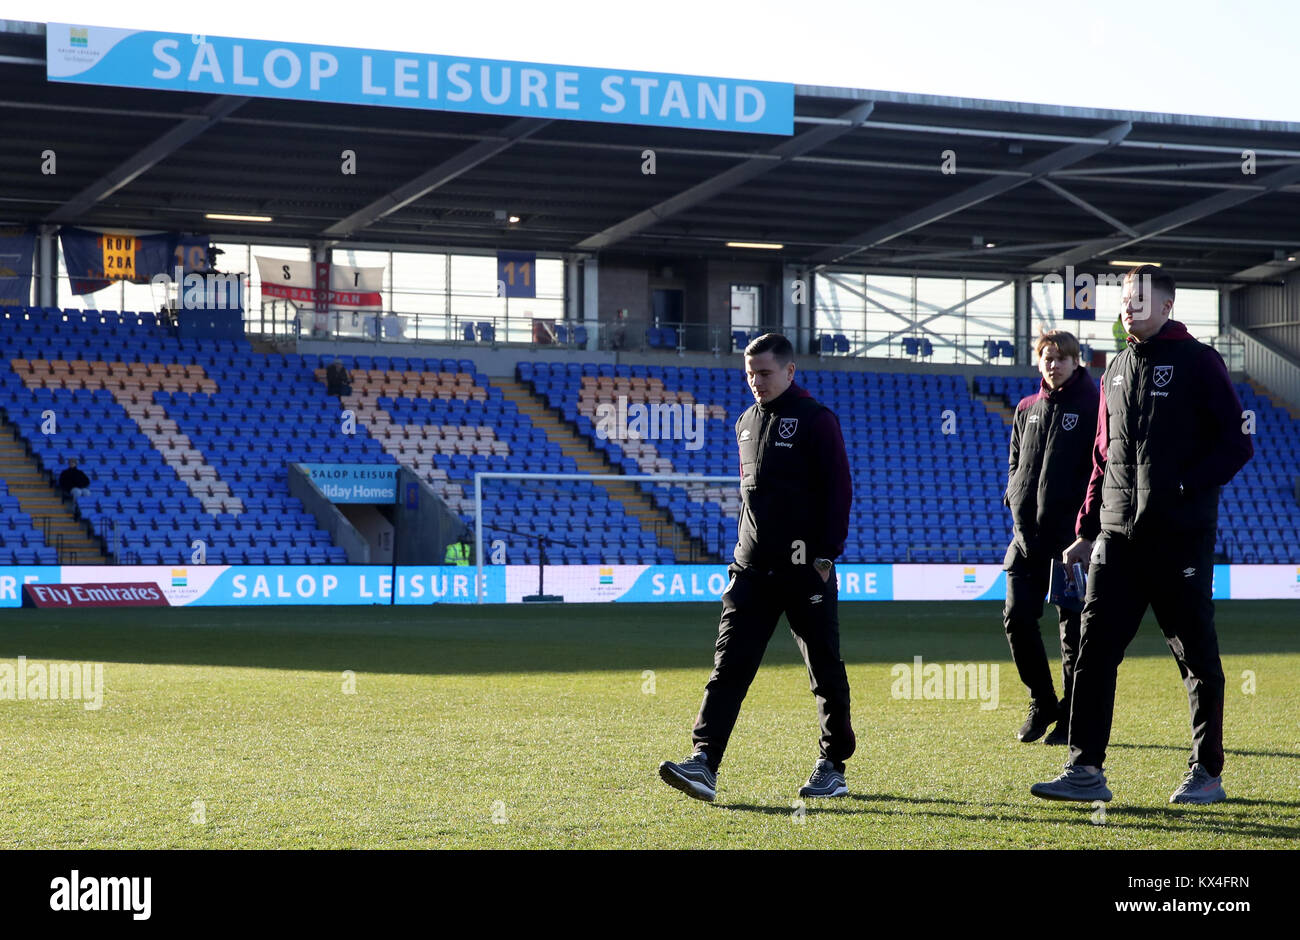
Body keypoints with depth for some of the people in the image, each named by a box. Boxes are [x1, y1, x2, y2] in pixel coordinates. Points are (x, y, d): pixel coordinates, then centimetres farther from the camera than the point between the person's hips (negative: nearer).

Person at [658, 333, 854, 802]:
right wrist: (746, 548, 17)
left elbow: (838, 489, -9)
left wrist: (826, 555, -14)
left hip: (805, 569, -6)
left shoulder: (816, 420, -7)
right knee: (728, 666, -5)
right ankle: (704, 764, -12)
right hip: (752, 569, 6)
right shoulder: (746, 422, 14)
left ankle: (833, 767, 16)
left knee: (825, 669, 5)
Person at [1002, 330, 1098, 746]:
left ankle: (1071, 716, 8)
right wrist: (1017, 503, 4)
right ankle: (1041, 704, 16)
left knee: (1074, 626, 0)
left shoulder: (1092, 408, -2)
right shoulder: (1027, 410, 15)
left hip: (1072, 536, -5)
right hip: (1029, 534, 5)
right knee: (1017, 617, 0)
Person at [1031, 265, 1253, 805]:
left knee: (1196, 655, 3)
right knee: (1095, 649, -2)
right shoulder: (1116, 370, 16)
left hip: (1181, 538, -5)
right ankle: (1086, 770, 0)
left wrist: (1184, 488, -16)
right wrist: (1086, 530, 16)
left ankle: (1207, 773, 13)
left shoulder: (1197, 362, -2)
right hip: (1118, 537, 6)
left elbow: (1236, 445, -6)